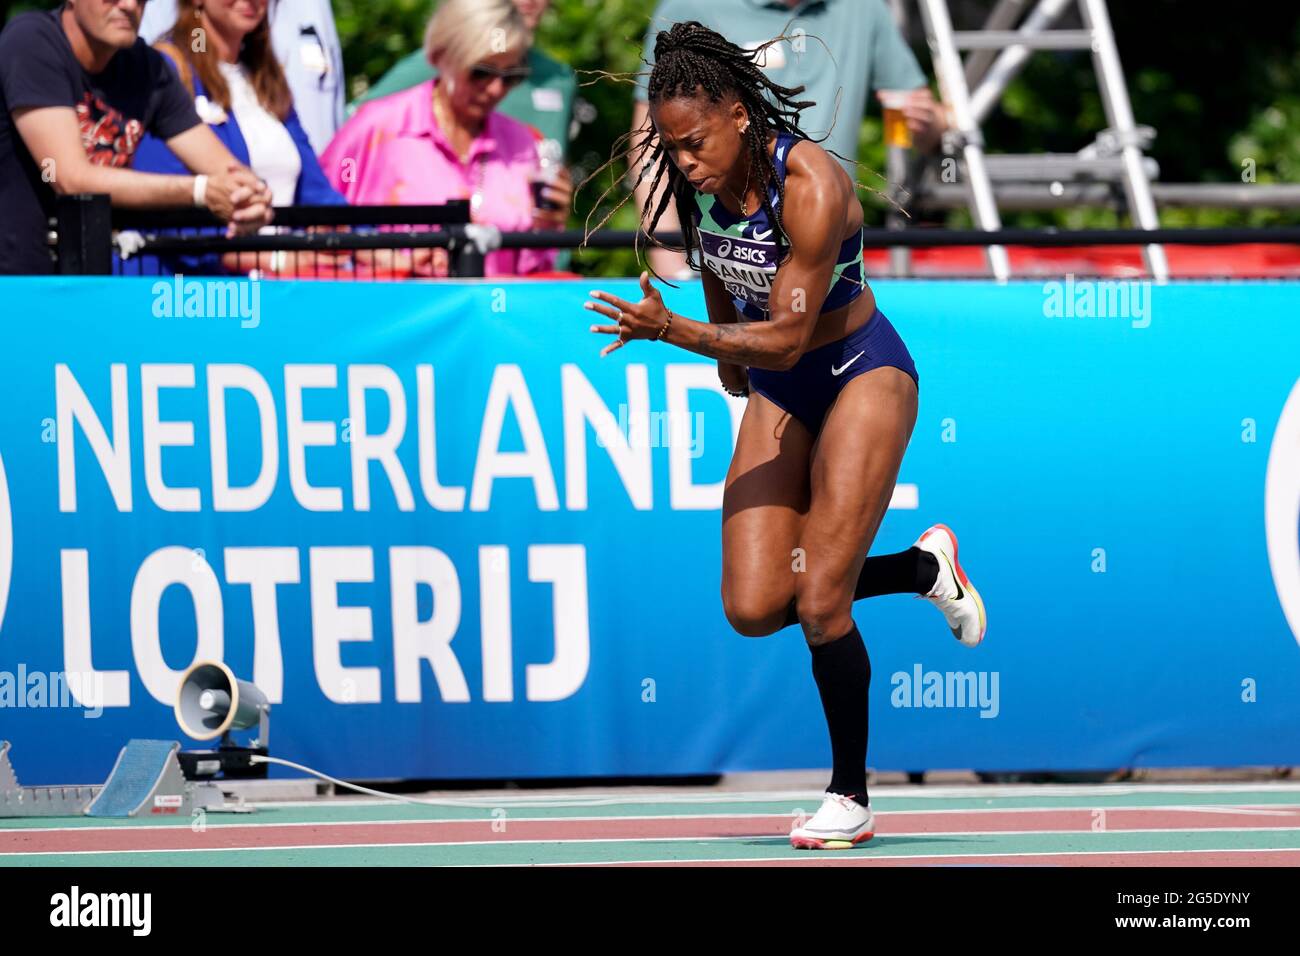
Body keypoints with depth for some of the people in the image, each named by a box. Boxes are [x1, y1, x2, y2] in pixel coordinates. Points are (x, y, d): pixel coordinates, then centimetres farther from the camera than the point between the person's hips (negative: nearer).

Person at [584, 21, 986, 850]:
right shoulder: (696, 177, -10)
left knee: (820, 602, -13)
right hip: (780, 390, 7)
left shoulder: (811, 186, -30)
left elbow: (788, 337, -30)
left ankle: (851, 796, 5)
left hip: (863, 376, -7)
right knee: (753, 608, -5)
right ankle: (923, 569, 20)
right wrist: (726, 359, 22)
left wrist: (671, 331, -38)